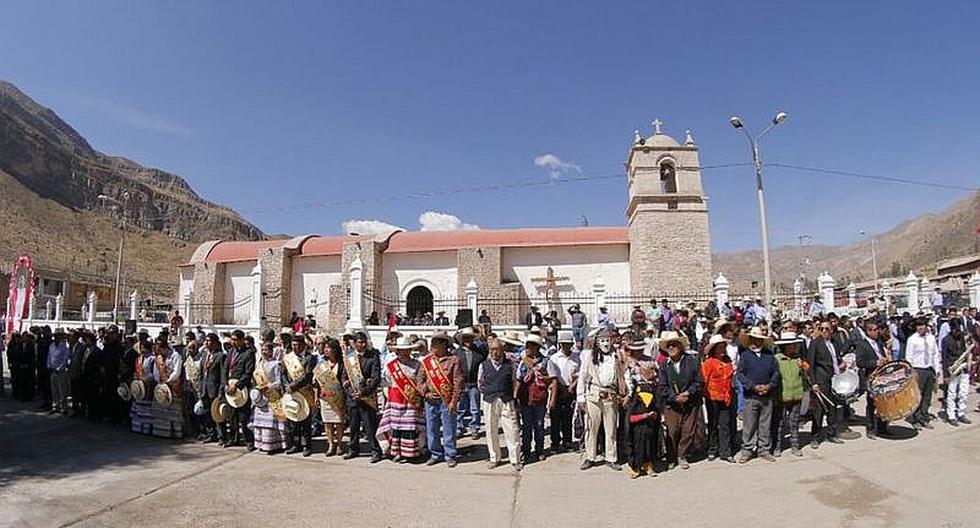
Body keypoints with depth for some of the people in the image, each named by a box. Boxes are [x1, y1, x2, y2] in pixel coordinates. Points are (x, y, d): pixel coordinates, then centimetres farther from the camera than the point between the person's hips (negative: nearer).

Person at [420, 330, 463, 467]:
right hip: (431, 401, 4)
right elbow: (421, 380, 12)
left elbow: (458, 382, -7)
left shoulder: (453, 360, -5)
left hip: (447, 401, -4)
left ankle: (450, 455, 18)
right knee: (431, 430, 12)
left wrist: (454, 401, -12)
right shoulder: (426, 361, 8)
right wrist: (426, 394, -4)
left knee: (449, 429, 3)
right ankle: (436, 454, 27)